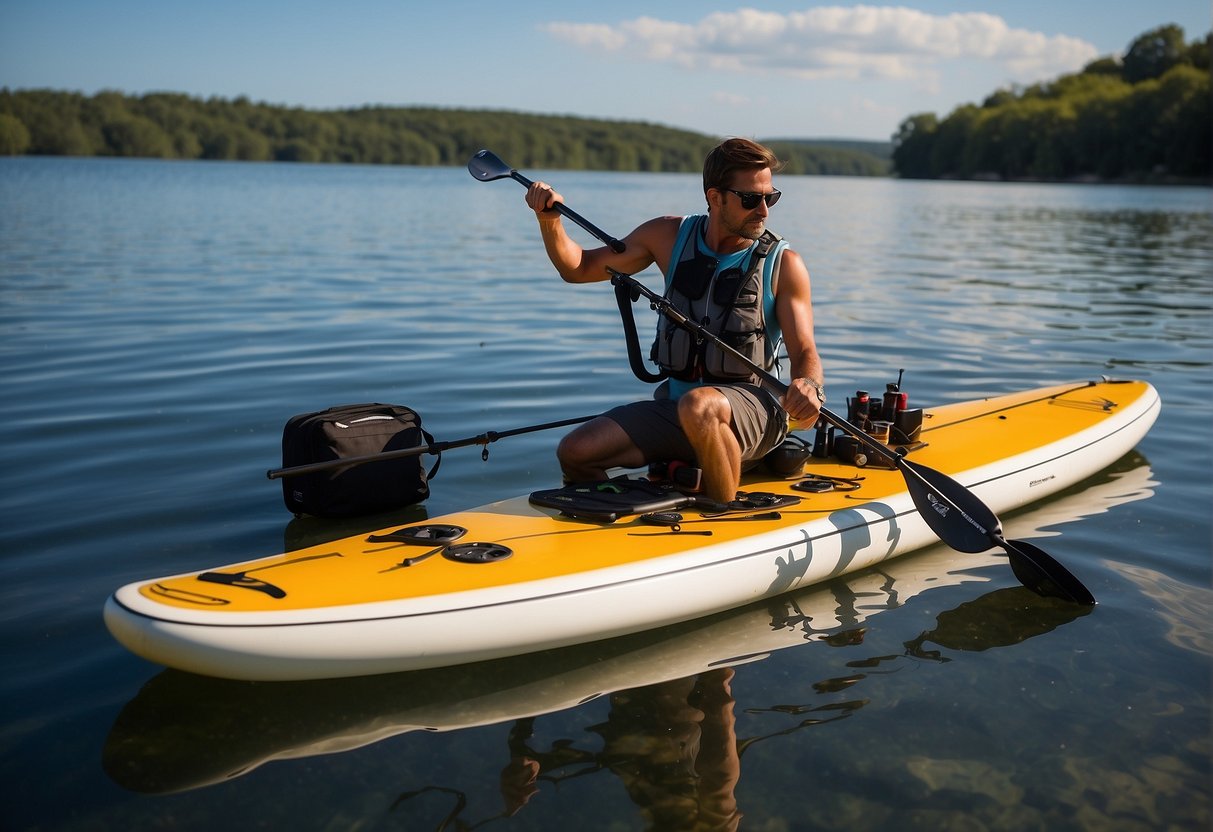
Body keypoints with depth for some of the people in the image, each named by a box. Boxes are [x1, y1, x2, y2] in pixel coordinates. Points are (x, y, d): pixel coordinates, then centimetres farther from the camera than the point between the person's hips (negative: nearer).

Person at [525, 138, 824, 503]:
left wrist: (808, 385, -30)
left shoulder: (783, 265, -4)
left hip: (751, 408, -4)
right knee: (574, 452, -11)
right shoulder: (670, 236, 5)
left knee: (699, 405, -38)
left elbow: (805, 352, -7)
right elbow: (578, 269, 13)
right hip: (675, 408, 4)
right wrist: (550, 218, -4)